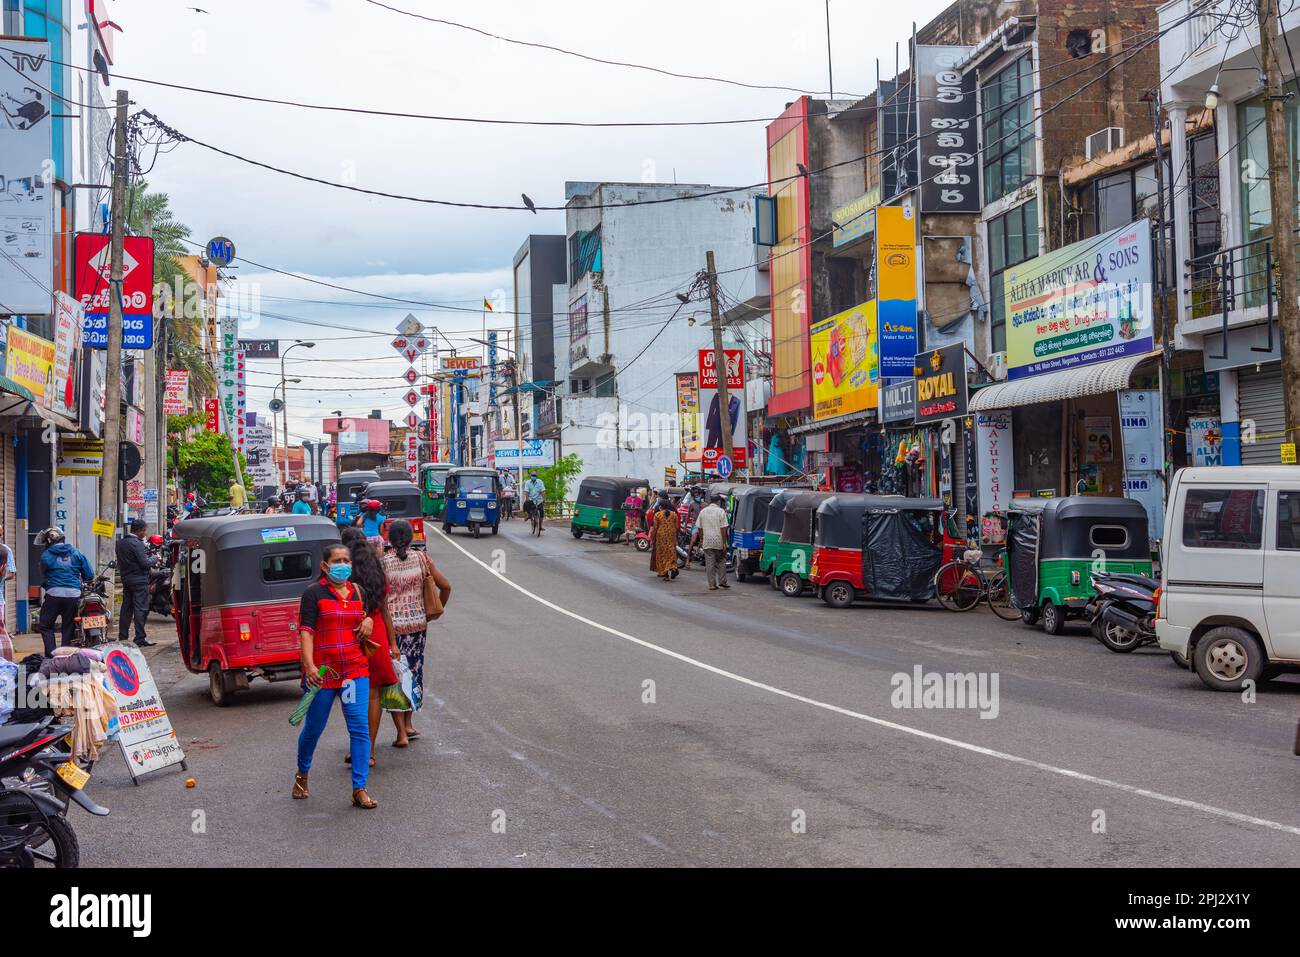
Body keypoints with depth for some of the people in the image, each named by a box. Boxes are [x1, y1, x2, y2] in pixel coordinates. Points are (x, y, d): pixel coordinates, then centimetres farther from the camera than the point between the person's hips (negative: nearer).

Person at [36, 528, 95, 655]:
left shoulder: (46, 555, 0)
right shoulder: (76, 553, 7)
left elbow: (44, 573, 12)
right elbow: (89, 574, 7)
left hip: (54, 593, -3)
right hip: (73, 594, 3)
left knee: (45, 626, 8)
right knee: (68, 628, 13)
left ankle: (51, 654, -4)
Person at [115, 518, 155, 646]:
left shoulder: (121, 542, 10)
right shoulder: (137, 543, -17)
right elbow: (144, 563, -20)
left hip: (126, 579, 8)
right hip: (139, 580, -8)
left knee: (126, 608, 12)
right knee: (140, 609, -5)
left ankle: (122, 637, 14)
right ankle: (140, 638, -6)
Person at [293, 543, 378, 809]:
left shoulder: (357, 592, 11)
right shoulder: (314, 592, -5)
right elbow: (306, 630, -13)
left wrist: (368, 622, 1)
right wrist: (309, 665, -24)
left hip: (355, 670, 4)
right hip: (321, 672, -4)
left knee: (360, 727, -5)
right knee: (313, 728, 9)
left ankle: (359, 789, -1)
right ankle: (302, 775, 36)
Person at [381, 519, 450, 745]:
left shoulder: (382, 561, -8)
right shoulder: (421, 559, 0)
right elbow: (445, 586, 2)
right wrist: (435, 612, 16)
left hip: (390, 624, -3)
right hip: (418, 623, 3)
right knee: (414, 671, 19)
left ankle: (402, 733, 0)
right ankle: (408, 724, 25)